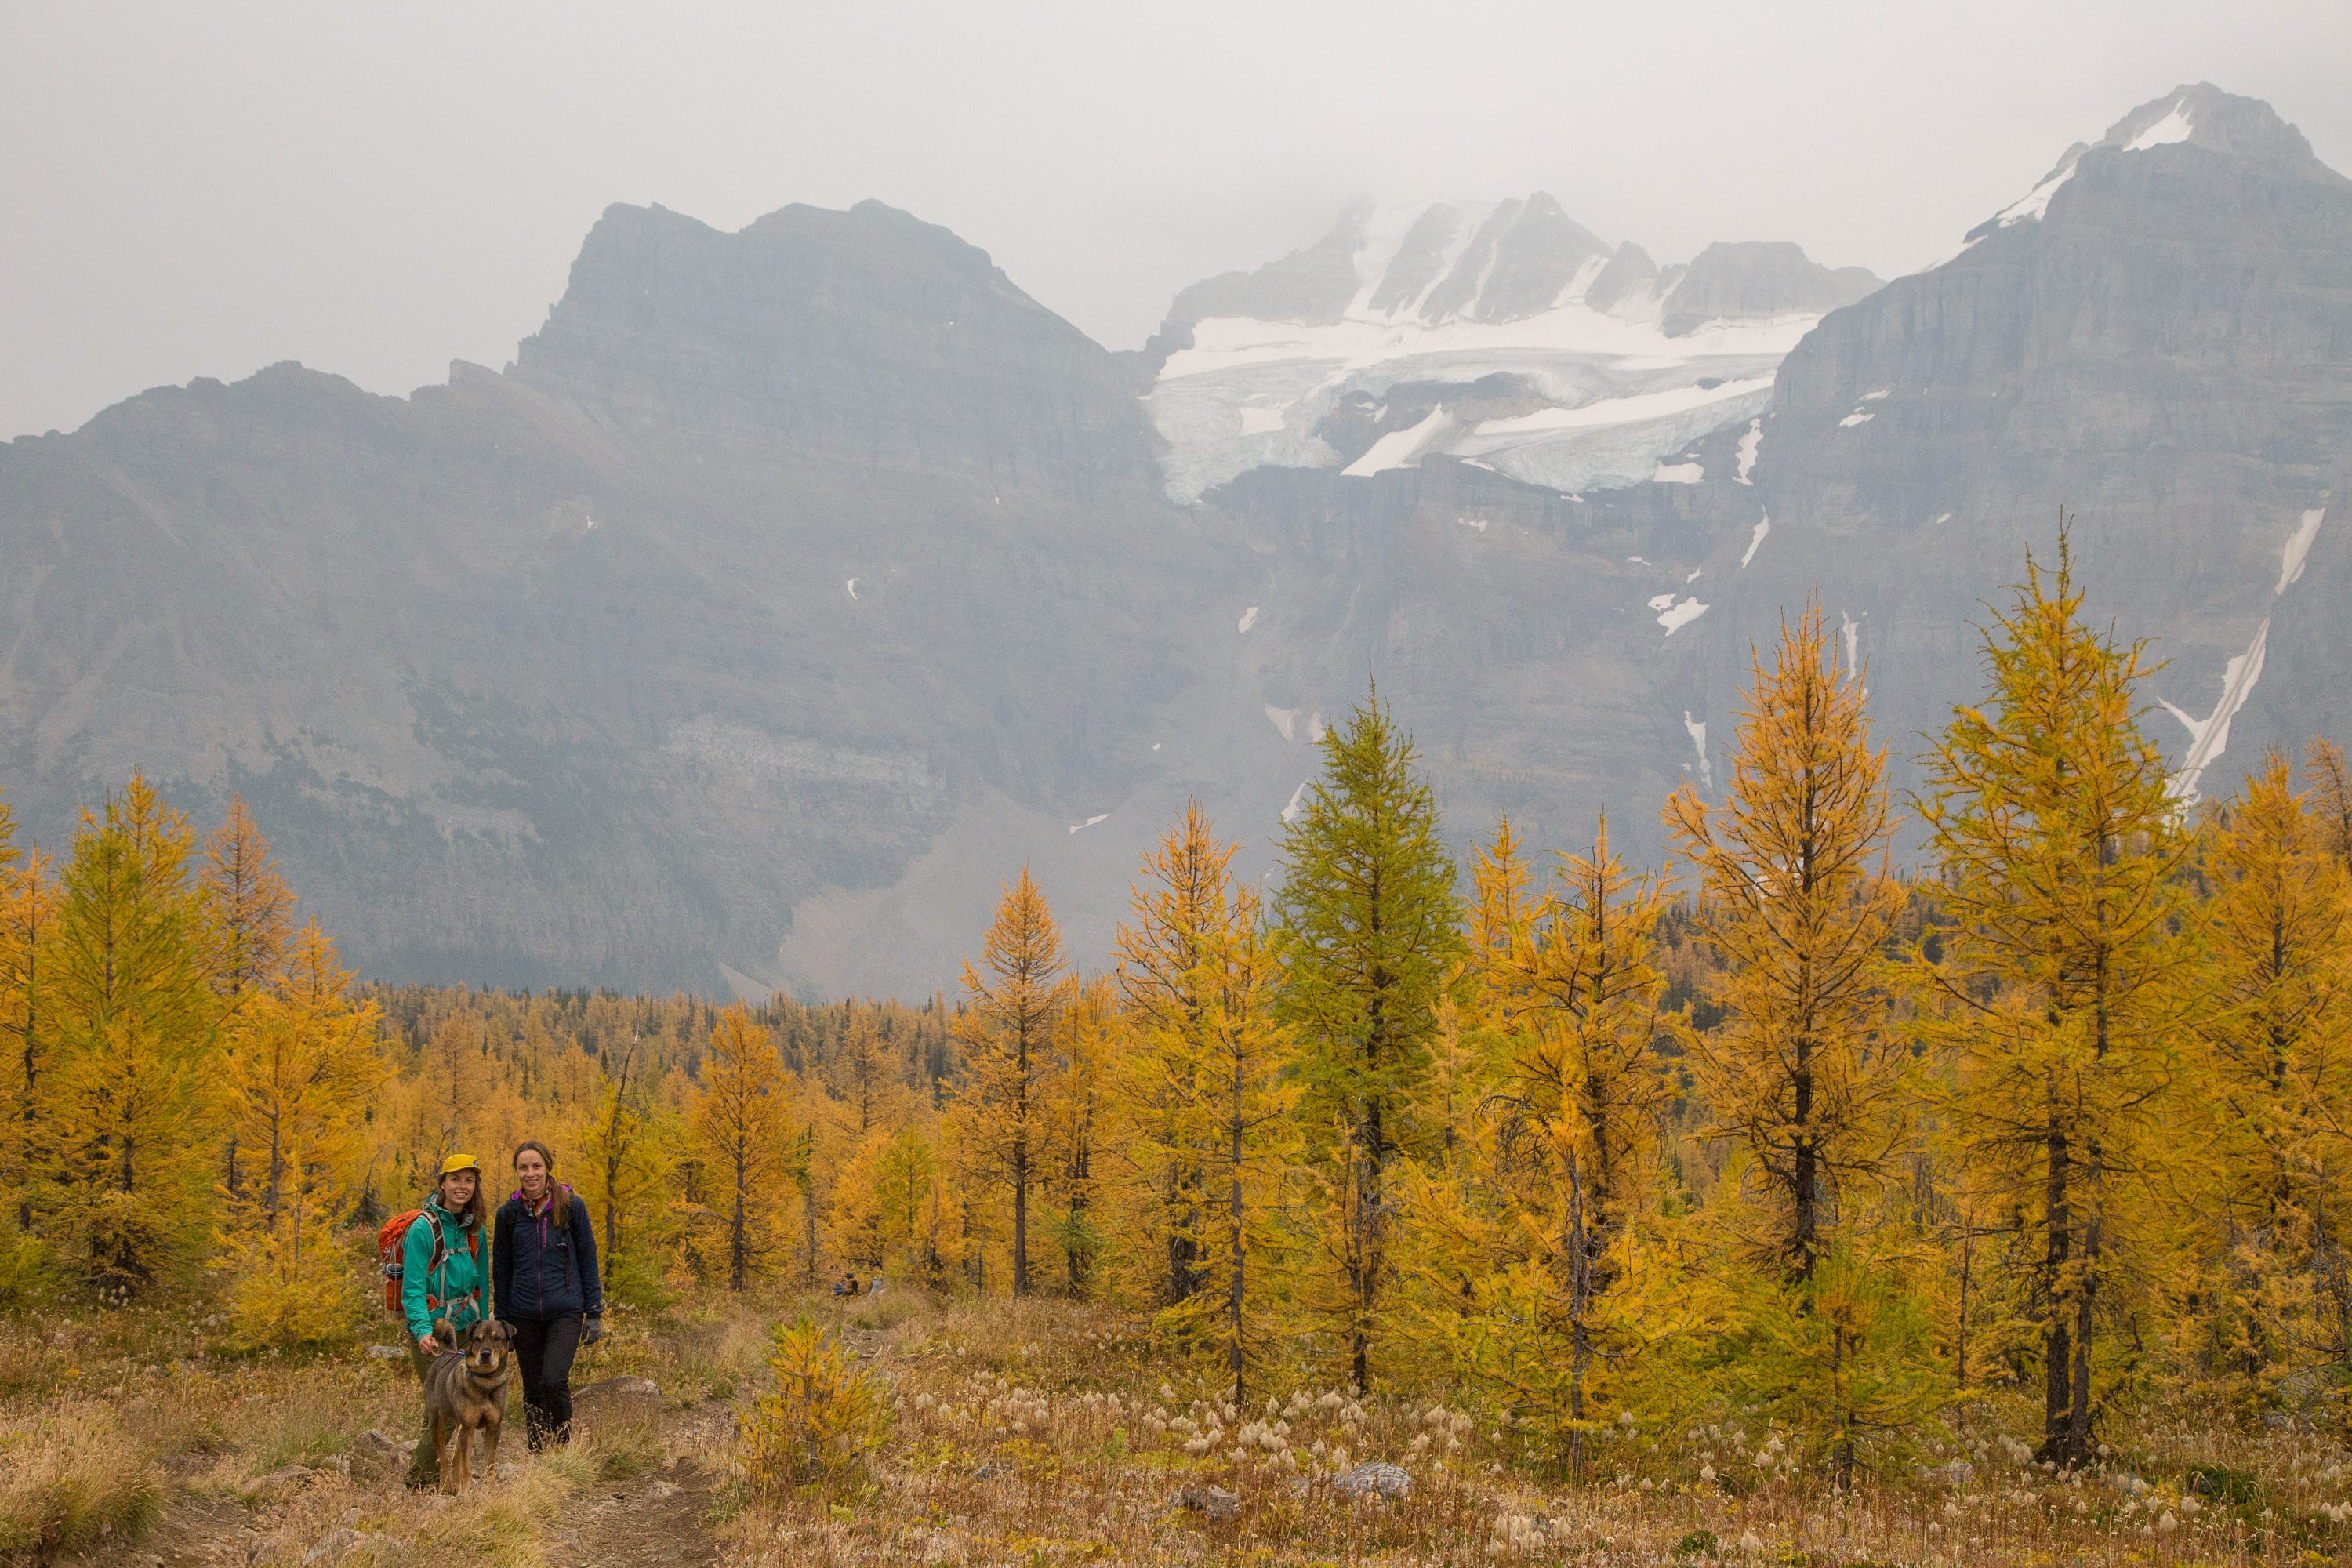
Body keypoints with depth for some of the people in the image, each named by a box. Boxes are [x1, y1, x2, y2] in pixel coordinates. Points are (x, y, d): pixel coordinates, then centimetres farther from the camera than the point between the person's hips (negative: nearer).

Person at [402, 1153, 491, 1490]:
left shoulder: (474, 1227, 6)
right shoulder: (423, 1228, -14)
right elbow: (412, 1289, -18)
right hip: (430, 1332, -6)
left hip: (463, 1328, 6)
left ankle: (430, 1472, 25)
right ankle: (421, 1478, 5)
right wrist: (423, 1331, -31)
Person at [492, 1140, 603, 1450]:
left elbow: (588, 1259, 1)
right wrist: (502, 1320, 9)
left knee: (554, 1380, -19)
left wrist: (594, 1313, -2)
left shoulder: (572, 1206, -3)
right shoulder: (509, 1213, 4)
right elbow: (502, 1270, 10)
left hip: (566, 1311, -3)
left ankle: (563, 1445, 0)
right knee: (533, 1390, 7)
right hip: (525, 1316, 3)